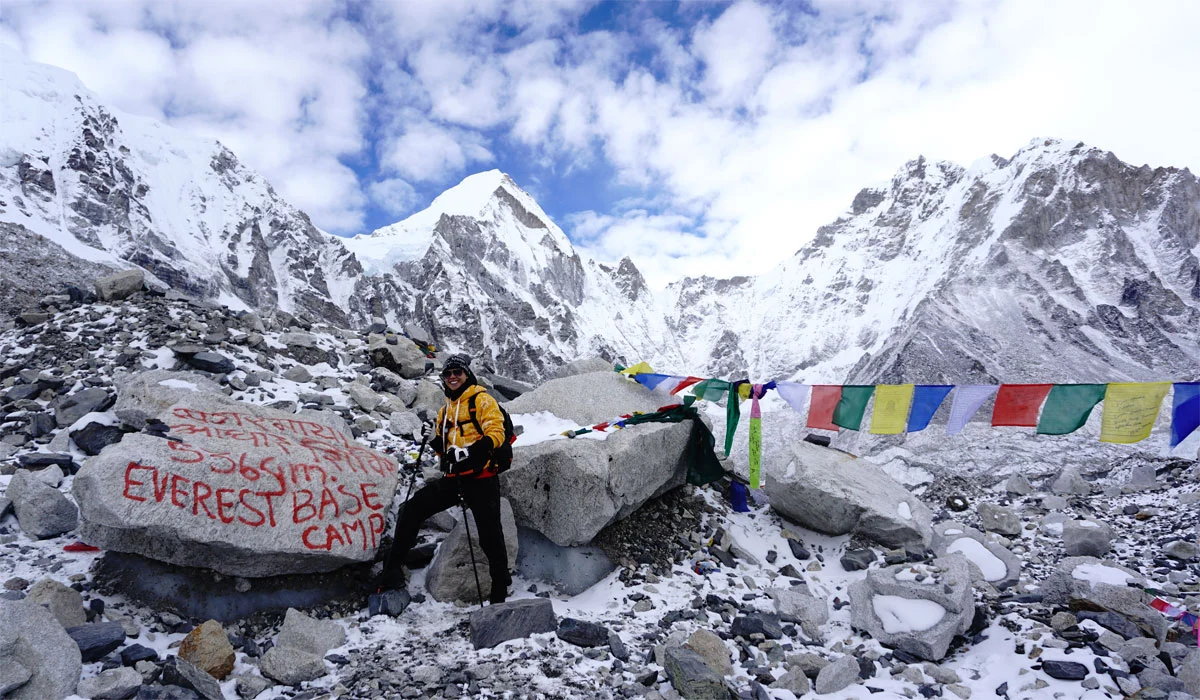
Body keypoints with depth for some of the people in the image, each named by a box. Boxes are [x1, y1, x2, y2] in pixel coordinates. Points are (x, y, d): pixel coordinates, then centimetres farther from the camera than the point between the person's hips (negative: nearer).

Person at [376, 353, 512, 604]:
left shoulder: (482, 400, 1)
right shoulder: (445, 410, 22)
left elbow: (496, 433, -11)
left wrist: (470, 450, -25)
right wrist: (434, 440, 2)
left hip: (480, 476, -6)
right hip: (452, 478, 6)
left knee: (489, 534, -6)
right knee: (412, 509, -6)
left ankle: (500, 588, 9)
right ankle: (392, 568, 2)